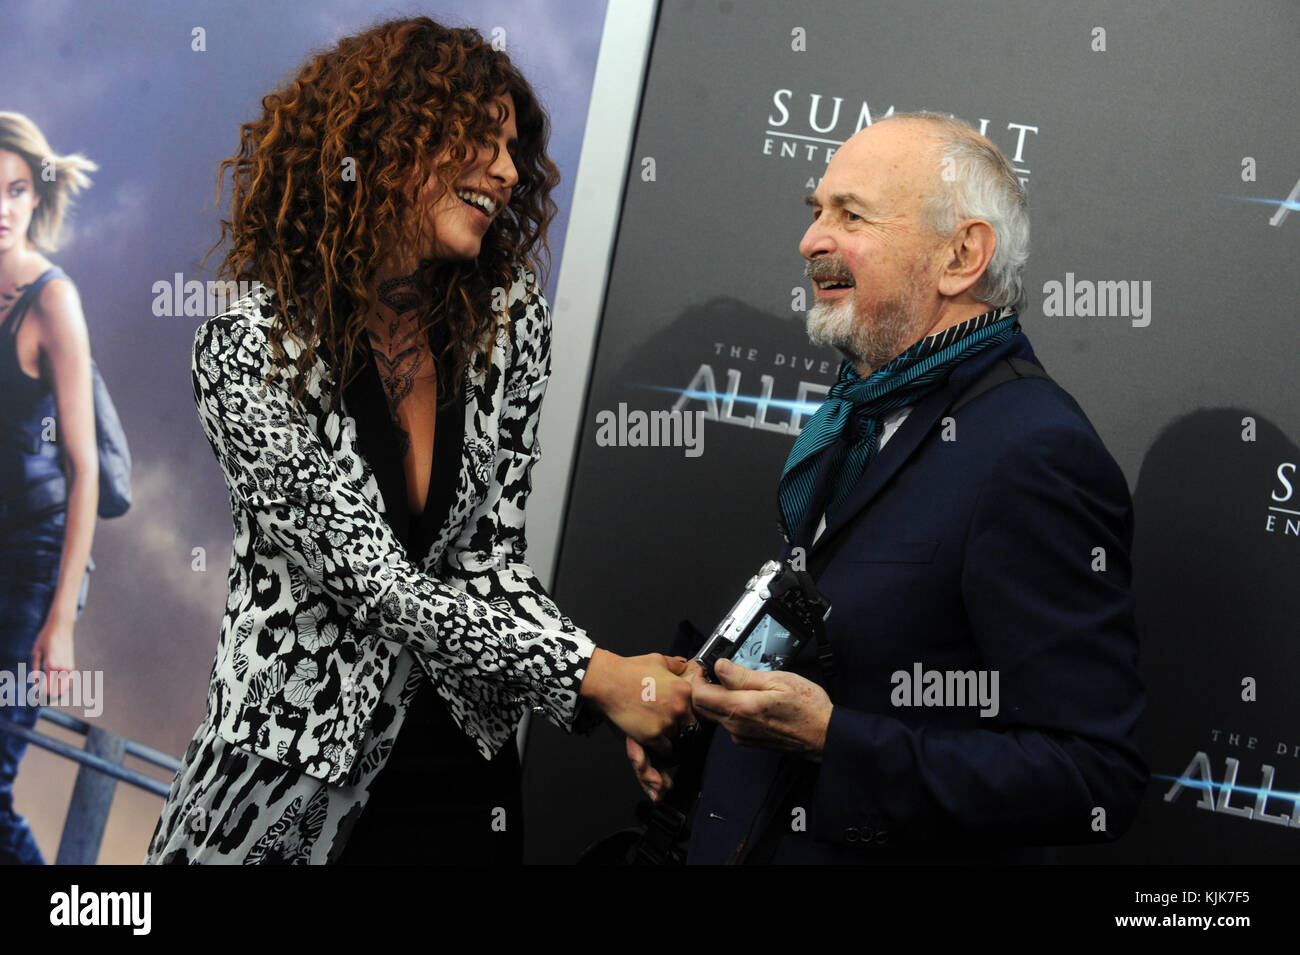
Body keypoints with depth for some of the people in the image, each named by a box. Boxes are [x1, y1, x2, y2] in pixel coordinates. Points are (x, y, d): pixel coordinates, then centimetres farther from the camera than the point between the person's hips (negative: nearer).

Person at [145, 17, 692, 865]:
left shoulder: (510, 322, -2)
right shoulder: (250, 350, -15)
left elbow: (492, 557, -2)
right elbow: (375, 583, -19)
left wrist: (621, 697, -17)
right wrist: (593, 674, -23)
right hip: (293, 792, -4)